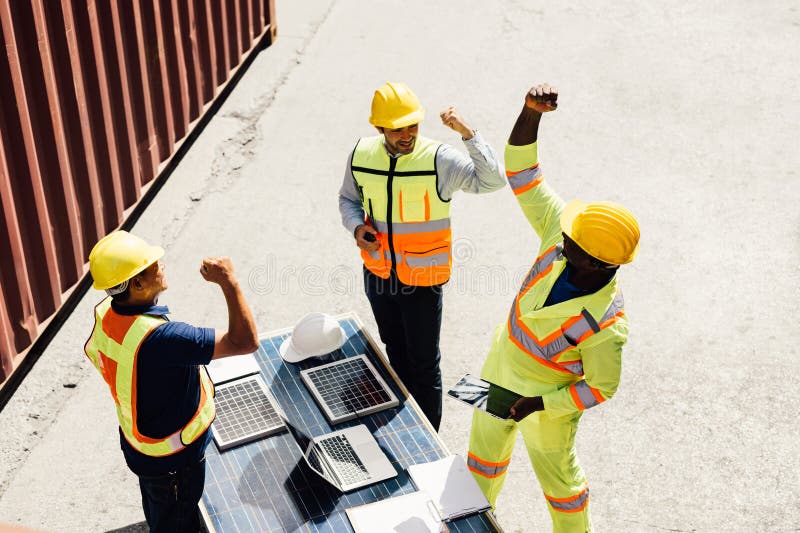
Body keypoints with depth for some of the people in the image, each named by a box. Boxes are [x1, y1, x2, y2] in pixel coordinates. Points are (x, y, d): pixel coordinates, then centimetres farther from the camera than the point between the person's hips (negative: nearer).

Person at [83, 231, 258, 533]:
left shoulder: (105, 314, -16)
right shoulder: (158, 338, -43)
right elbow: (245, 342, -41)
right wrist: (228, 281, -36)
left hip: (137, 444, 7)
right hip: (172, 460, -7)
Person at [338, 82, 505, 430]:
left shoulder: (438, 159, -21)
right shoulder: (361, 155, -8)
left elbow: (492, 180, -31)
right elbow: (348, 198, 9)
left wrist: (468, 134, -40)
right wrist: (356, 227, -12)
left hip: (421, 281, -4)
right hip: (378, 274, 5)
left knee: (424, 363, 9)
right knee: (395, 351, 25)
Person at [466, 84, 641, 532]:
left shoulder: (604, 325, -38)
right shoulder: (562, 237, -27)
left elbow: (602, 387, -21)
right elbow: (521, 173, -27)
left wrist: (539, 404, -19)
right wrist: (531, 112, -41)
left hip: (547, 392, -6)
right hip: (504, 360, 6)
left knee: (555, 469, 21)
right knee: (486, 442, 28)